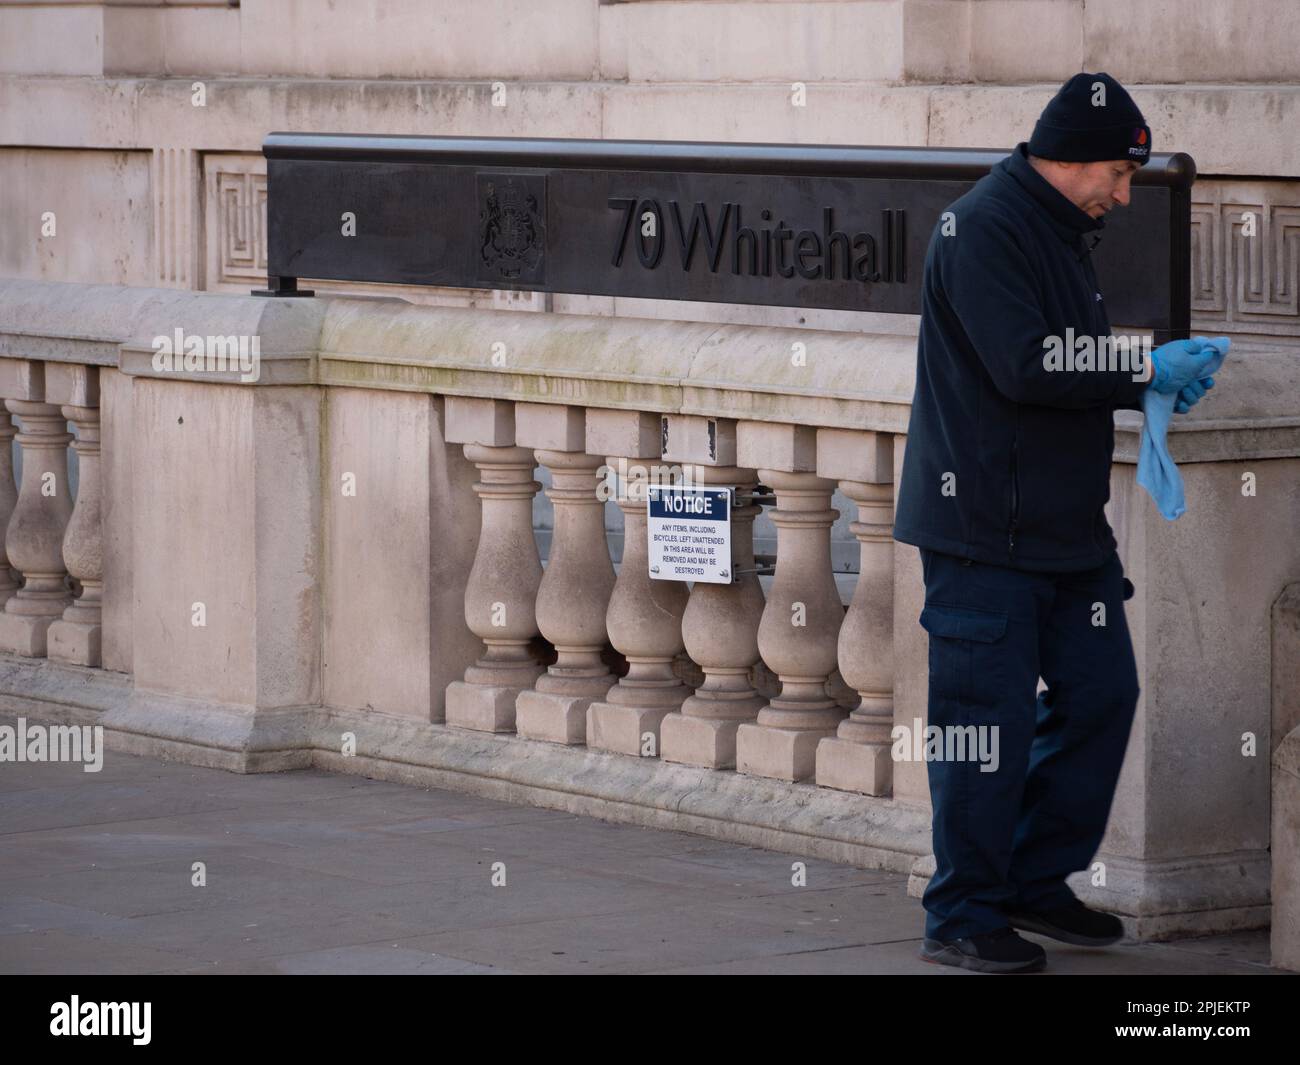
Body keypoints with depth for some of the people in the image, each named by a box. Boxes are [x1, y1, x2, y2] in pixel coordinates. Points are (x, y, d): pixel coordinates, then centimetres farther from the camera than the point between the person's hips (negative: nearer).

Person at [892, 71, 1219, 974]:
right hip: (984, 531, -10)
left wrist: (1154, 382, 4)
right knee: (990, 715, -5)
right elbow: (1026, 365, -24)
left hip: (1068, 527, 10)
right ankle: (962, 918, 4)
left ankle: (1039, 883, 23)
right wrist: (1147, 372, -17)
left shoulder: (1066, 235, 17)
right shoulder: (983, 229, -14)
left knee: (1100, 694, 10)